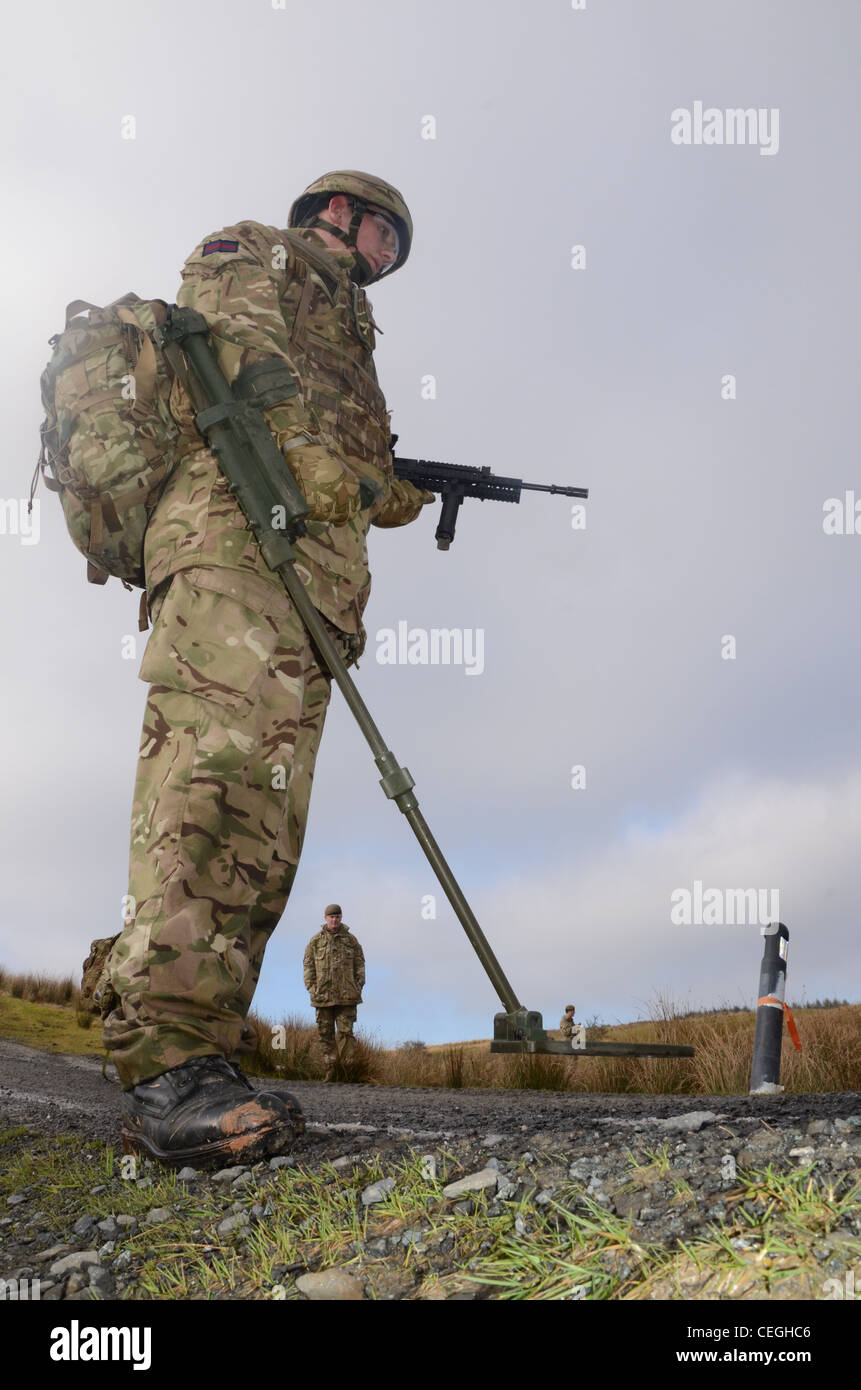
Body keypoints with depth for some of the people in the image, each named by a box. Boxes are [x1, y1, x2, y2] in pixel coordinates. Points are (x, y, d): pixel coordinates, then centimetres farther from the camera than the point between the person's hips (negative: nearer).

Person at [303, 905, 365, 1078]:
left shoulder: (350, 940, 7)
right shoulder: (316, 940, 6)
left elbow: (360, 964, 10)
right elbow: (308, 965, 8)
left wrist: (358, 987, 2)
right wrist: (312, 988, -1)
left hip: (346, 996, -1)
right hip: (323, 996, 1)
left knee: (346, 1031, -5)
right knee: (325, 1033, 3)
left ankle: (347, 1068, -2)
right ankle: (330, 1069, 10)